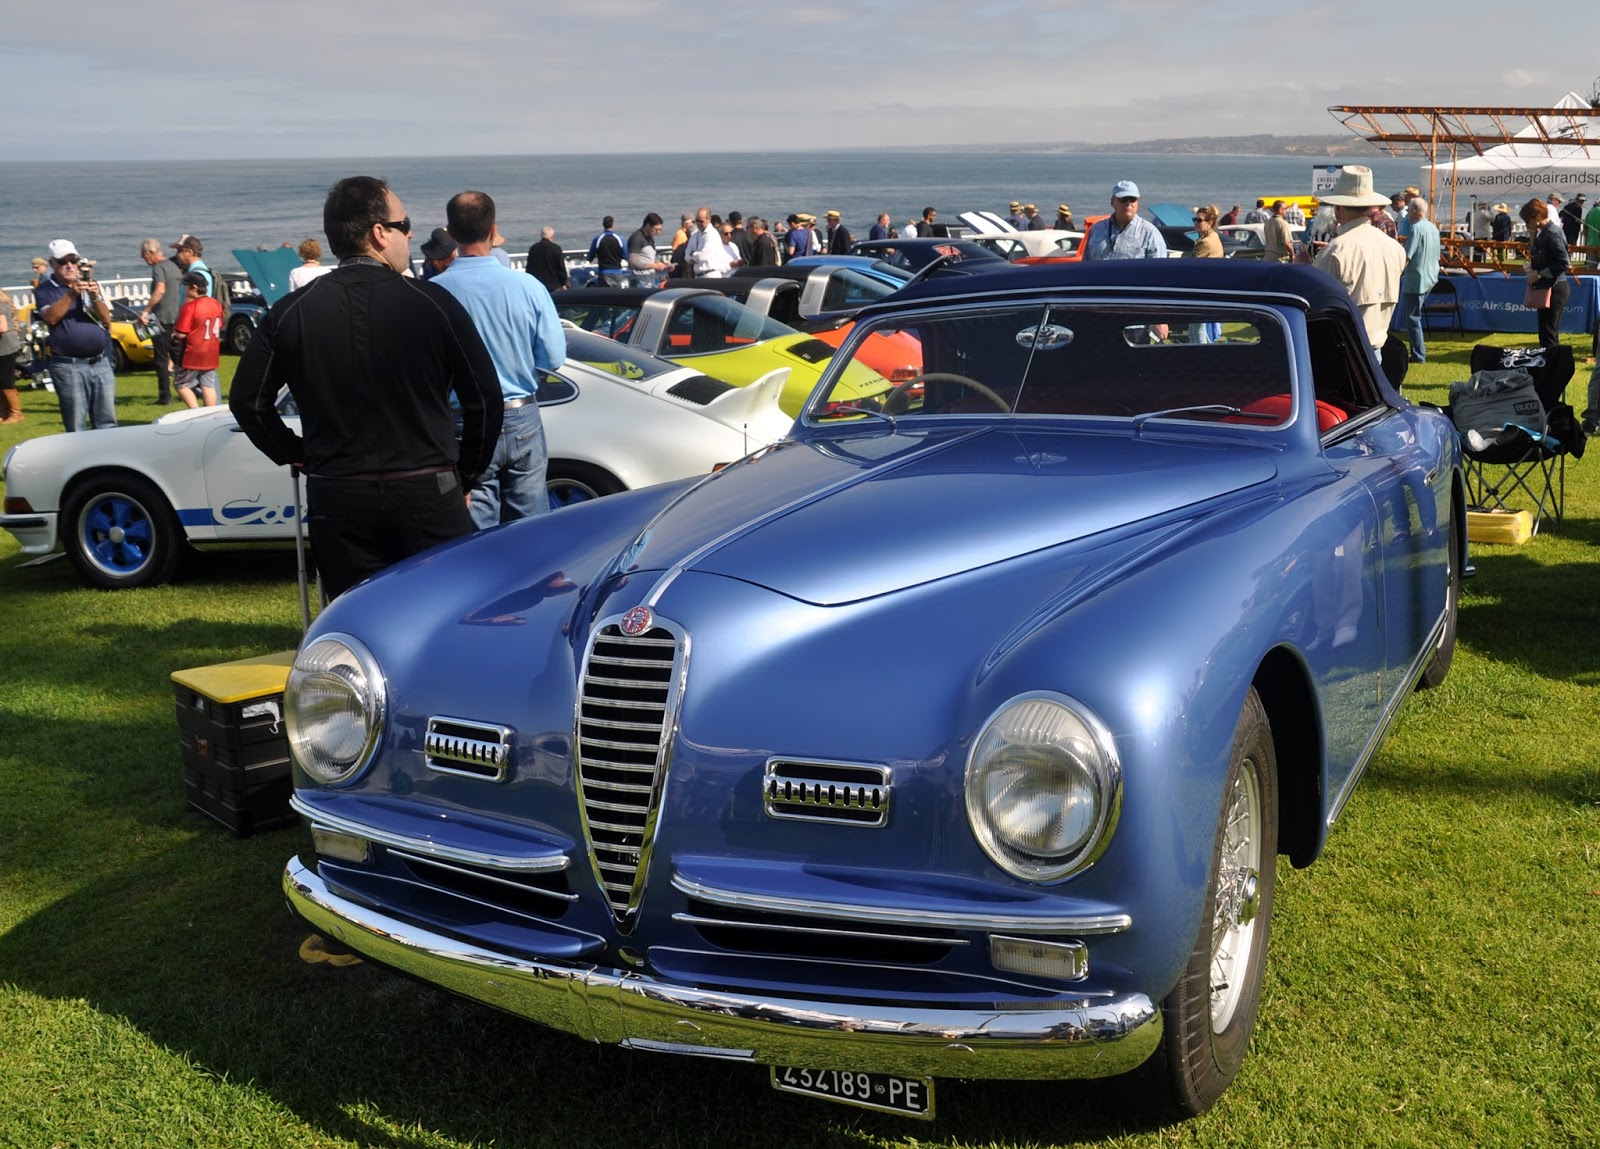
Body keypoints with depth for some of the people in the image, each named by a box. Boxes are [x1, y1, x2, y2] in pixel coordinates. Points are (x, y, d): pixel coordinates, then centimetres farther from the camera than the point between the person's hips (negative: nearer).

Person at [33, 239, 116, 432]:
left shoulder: (90, 285, 13)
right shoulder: (44, 290, 3)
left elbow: (106, 319, 5)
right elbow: (51, 317, -15)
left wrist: (95, 298, -13)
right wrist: (71, 294, -25)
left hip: (101, 363, 4)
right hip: (69, 367, -4)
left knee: (107, 424, 6)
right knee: (75, 428, -4)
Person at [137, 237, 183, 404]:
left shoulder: (158, 267, -12)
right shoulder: (174, 267, 14)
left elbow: (160, 290, -28)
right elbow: (181, 290, 22)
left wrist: (146, 311, -28)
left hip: (162, 319, -8)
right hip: (177, 318, 8)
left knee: (161, 358, -4)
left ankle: (165, 395, -5)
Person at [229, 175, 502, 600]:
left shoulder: (289, 313, 0)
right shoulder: (433, 302, -6)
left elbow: (248, 401, 5)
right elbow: (484, 397, -2)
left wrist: (295, 454, 16)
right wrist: (465, 472, 10)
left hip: (335, 501, 2)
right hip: (428, 496, -2)